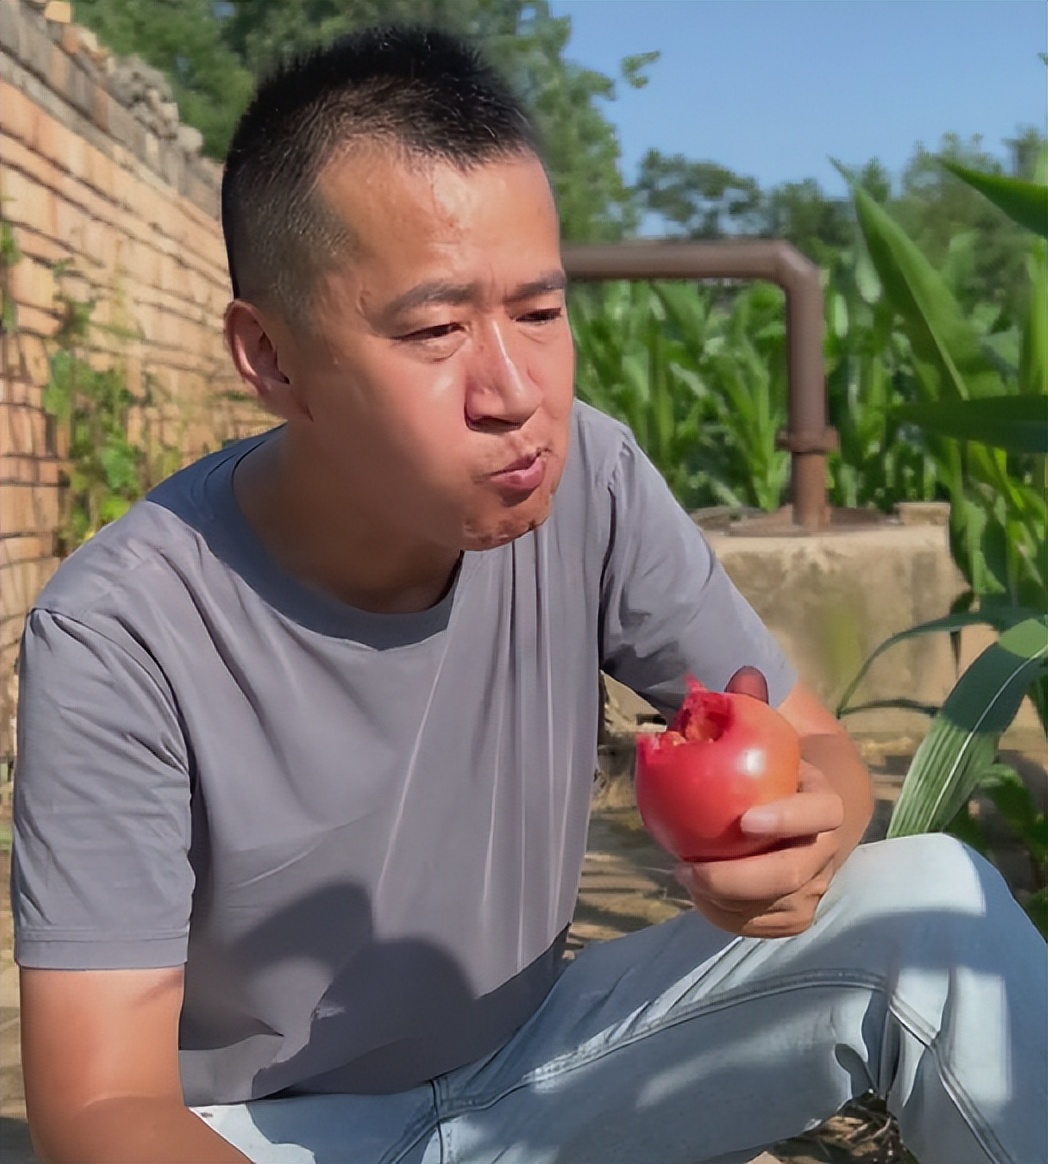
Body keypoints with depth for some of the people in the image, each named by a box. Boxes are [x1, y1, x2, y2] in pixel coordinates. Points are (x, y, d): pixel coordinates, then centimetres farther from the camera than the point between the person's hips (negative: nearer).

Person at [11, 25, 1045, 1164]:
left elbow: (818, 747, -4)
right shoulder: (118, 640, -25)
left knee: (933, 900, -16)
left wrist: (798, 827, -29)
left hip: (536, 1061, 3)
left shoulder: (586, 483, -14)